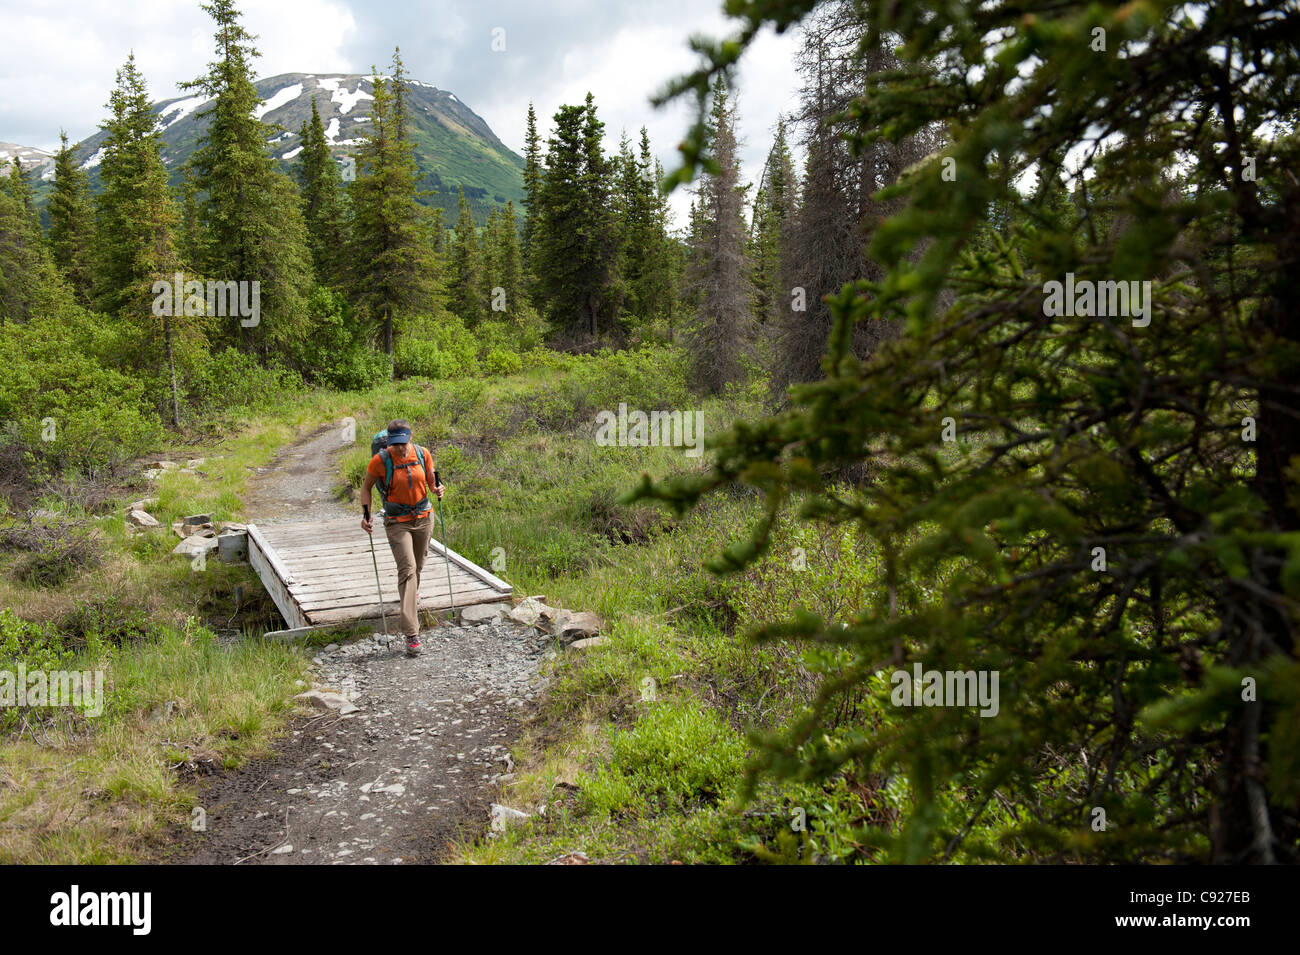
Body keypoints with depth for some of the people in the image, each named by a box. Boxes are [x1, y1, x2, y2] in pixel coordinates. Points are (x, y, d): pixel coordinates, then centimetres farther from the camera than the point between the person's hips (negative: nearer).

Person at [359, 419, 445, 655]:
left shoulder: (422, 454, -7)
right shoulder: (380, 461, -16)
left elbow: (431, 480, 7)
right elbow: (366, 487, -2)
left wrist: (437, 490, -16)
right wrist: (366, 515, -13)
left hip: (423, 517, 4)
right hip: (397, 522, -4)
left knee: (418, 565, 20)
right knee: (407, 569, -15)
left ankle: (413, 592, 58)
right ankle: (411, 634, -16)